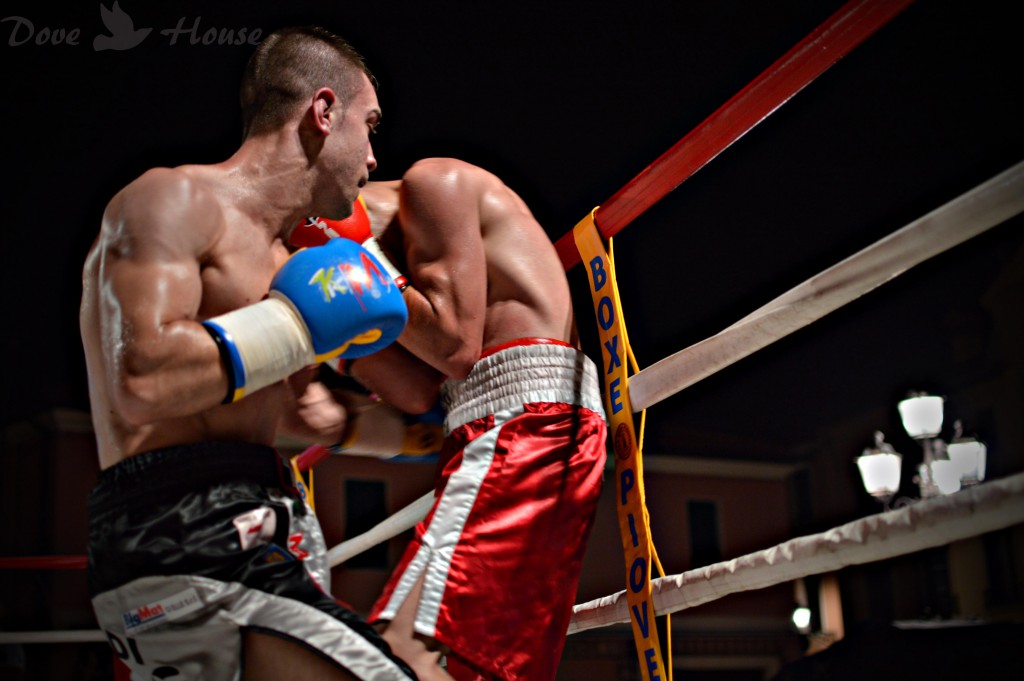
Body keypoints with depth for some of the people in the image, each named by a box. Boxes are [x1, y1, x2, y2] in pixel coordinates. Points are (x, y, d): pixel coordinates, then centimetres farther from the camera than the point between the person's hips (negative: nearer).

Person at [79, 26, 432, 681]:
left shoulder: (280, 259, 23)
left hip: (245, 541, 10)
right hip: (182, 541, -10)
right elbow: (143, 381, -22)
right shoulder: (173, 199, -5)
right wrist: (296, 322, -12)